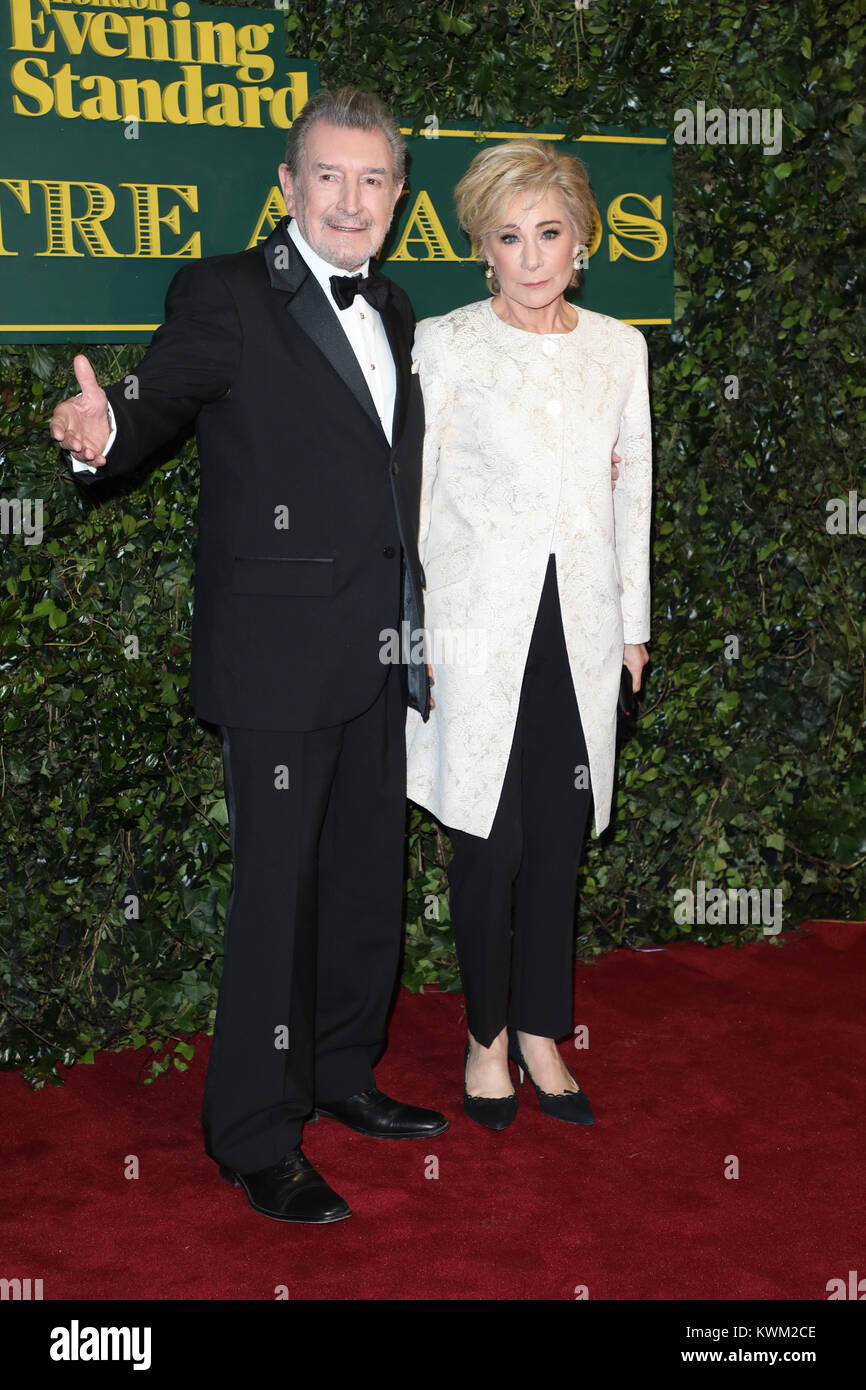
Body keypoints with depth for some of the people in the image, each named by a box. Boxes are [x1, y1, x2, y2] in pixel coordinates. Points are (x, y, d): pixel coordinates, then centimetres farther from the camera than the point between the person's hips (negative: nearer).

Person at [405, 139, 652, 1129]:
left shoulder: (618, 348, 8)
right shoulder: (443, 345, -3)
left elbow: (631, 488, 12)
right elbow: (412, 492, -2)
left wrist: (633, 623, 12)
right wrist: (408, 631, -4)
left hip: (582, 629, 3)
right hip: (481, 628, -3)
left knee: (560, 839, 9)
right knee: (488, 844, 2)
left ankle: (541, 1032, 24)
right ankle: (488, 1034, 22)